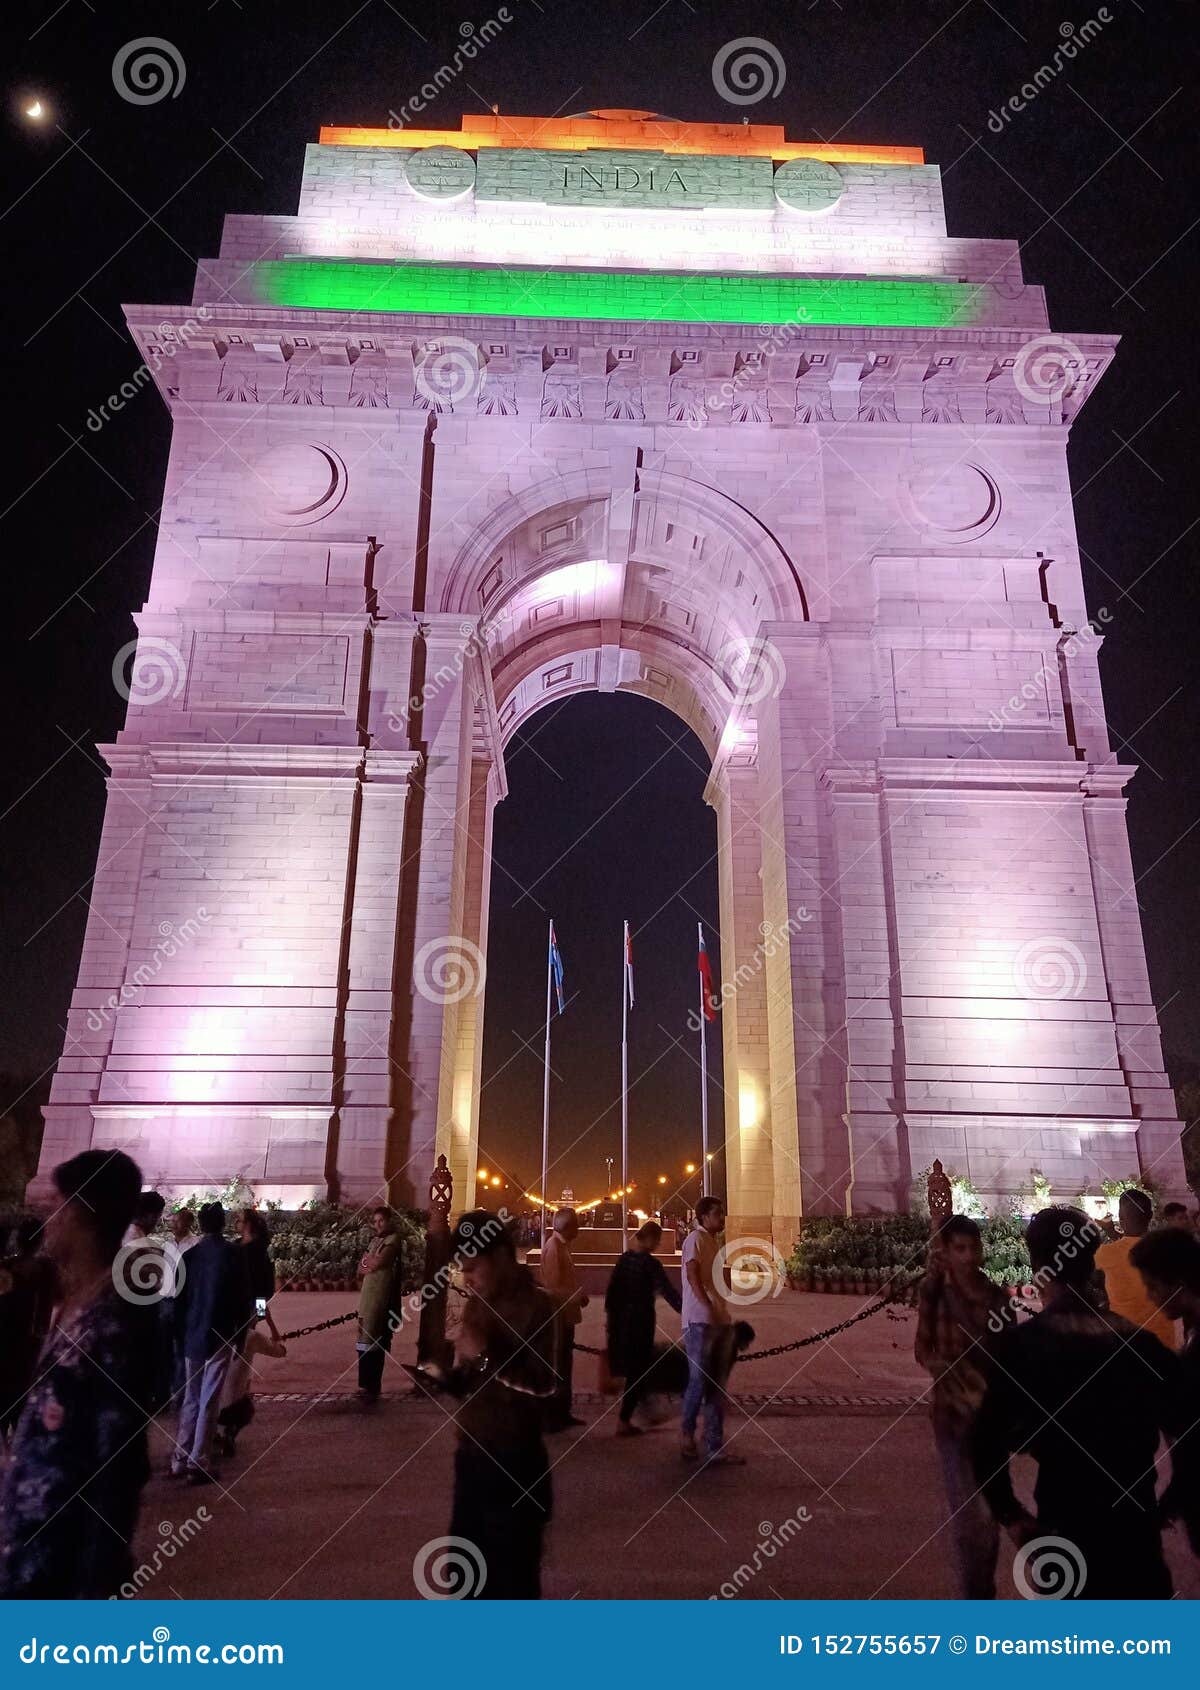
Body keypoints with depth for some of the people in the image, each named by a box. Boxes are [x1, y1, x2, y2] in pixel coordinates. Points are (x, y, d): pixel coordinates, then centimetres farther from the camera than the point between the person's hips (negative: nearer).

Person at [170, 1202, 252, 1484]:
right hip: (221, 1336, -4)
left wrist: (185, 1332, 17)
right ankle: (199, 1464, 2)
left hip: (192, 1337, 4)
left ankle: (180, 1461, 18)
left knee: (190, 1400, 15)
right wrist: (240, 1335, 2)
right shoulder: (233, 1254, -10)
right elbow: (243, 1297, -8)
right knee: (209, 1402, 1)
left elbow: (179, 1298, 7)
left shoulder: (189, 1255, 1)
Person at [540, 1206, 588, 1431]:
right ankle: (550, 1418, 9)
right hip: (557, 1315, -10)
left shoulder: (563, 1245, 11)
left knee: (565, 1364, 17)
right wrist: (579, 1297, -14)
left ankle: (563, 1413, 27)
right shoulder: (553, 1247, -20)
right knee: (556, 1366, -1)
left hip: (566, 1314, 10)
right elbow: (553, 1287, -23)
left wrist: (579, 1294, 3)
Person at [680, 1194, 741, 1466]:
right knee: (699, 1379, -6)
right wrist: (710, 1309, -23)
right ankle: (687, 1431, 15)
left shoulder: (711, 1242, 18)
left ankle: (715, 1448, 10)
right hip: (699, 1320, -9)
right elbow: (692, 1277, -15)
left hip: (716, 1321, 9)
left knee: (716, 1384, 7)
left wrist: (723, 1315, 14)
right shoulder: (696, 1239, -7)